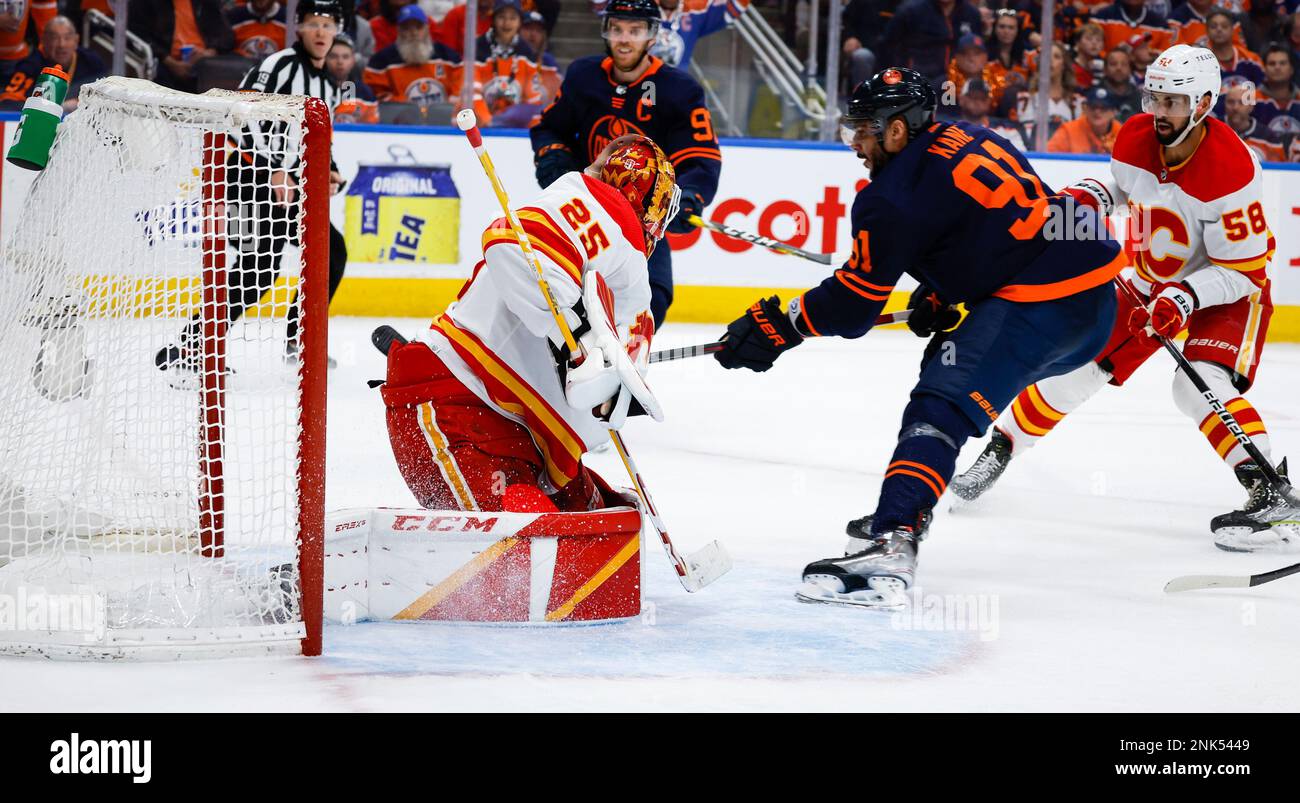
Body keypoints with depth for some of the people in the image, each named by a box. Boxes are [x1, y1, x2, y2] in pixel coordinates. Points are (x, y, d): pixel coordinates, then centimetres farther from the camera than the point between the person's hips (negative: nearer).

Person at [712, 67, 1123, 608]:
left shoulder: (896, 195, -10)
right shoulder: (970, 139, 15)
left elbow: (854, 302, -7)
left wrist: (778, 326, 3)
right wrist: (939, 295, 22)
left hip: (1038, 307, -10)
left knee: (940, 408, -15)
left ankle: (888, 547, -32)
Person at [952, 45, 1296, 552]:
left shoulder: (1230, 169, -32)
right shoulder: (1135, 138, -14)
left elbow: (1243, 269, -27)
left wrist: (1185, 297, -39)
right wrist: (1092, 197, -9)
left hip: (1226, 290, -6)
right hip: (1148, 278, 6)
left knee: (1201, 385, -29)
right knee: (1076, 364, 2)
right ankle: (998, 450, 19)